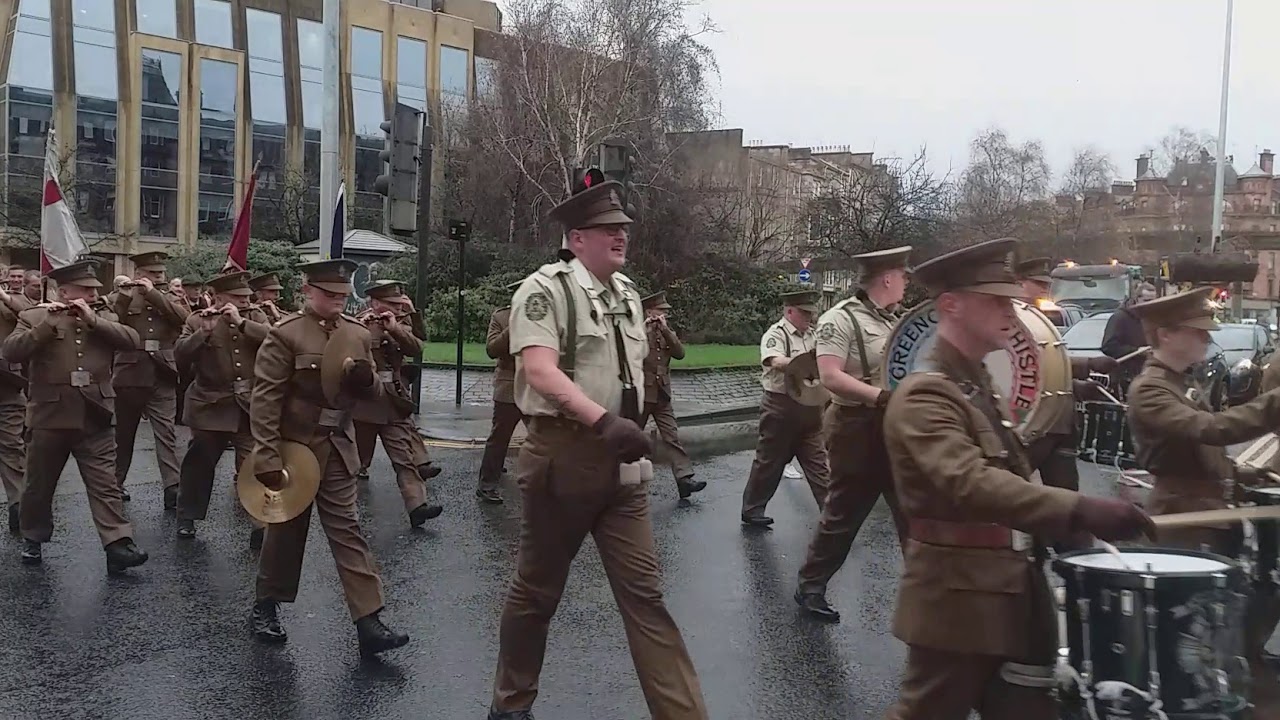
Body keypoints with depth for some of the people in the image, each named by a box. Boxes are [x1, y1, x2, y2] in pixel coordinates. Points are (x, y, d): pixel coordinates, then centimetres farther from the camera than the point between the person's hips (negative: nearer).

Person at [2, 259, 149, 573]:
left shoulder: (105, 317, 10)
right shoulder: (34, 317, 2)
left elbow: (132, 340, -6)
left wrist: (92, 320, -14)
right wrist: (48, 324, -19)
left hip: (95, 418, 1)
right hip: (50, 416, -1)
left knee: (105, 484, -4)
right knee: (39, 484, 13)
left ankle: (118, 545, -8)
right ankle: (33, 538, 32)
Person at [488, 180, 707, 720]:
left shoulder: (627, 293, 13)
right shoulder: (546, 288, -11)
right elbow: (540, 371, -24)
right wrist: (604, 420, -34)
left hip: (621, 461, 6)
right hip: (561, 457, -6)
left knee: (644, 593, 4)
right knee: (537, 590, 9)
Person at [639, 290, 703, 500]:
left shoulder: (667, 333, 12)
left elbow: (680, 353, -5)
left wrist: (665, 329, -13)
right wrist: (645, 331, -20)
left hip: (662, 395, 4)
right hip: (641, 394, -4)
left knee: (672, 437, -5)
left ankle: (684, 478, -12)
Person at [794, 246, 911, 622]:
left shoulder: (893, 319, 11)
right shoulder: (842, 318, -14)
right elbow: (830, 377, -24)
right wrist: (882, 397, -30)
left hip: (896, 427, 7)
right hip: (858, 429, -7)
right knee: (843, 515, 4)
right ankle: (810, 587, 19)